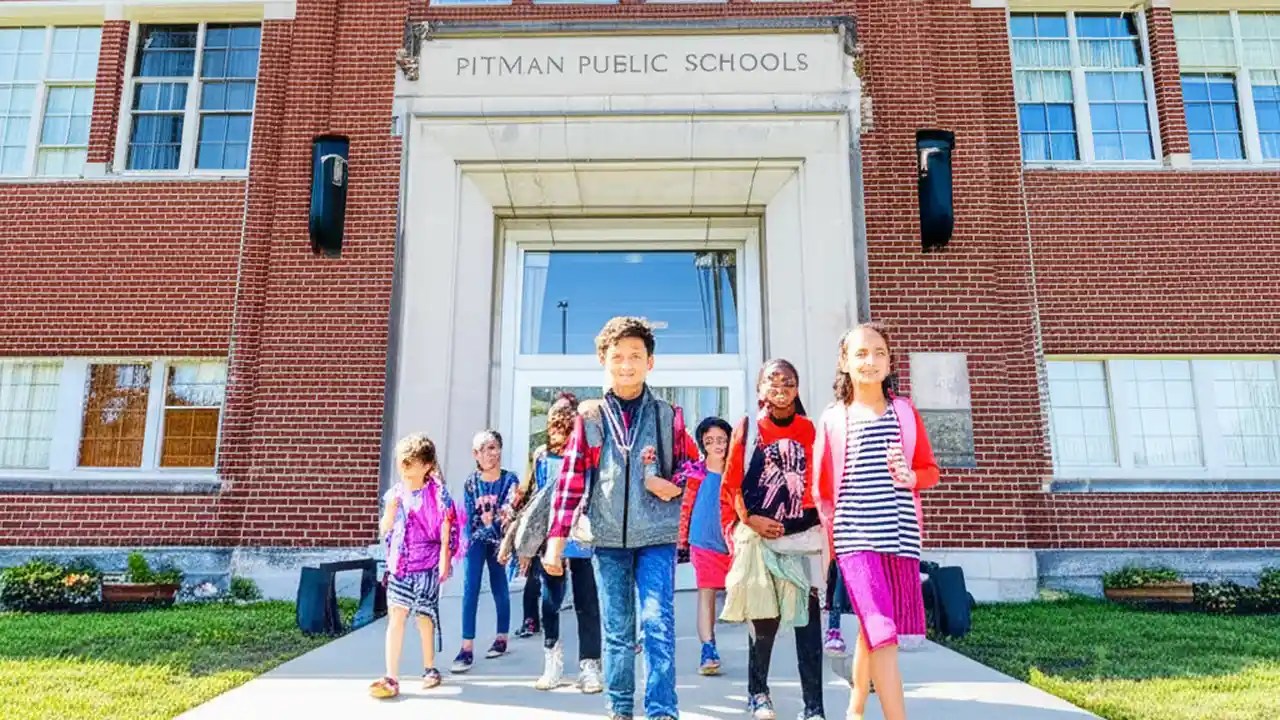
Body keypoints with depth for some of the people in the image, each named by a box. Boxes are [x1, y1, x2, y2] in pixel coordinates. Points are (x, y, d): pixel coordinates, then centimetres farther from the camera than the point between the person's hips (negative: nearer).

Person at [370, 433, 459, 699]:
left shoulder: (436, 493, -8)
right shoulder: (395, 493, 4)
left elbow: (446, 527, -7)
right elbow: (384, 530, 6)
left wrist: (444, 559, -10)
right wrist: (391, 508, -10)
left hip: (426, 564, -3)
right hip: (399, 564, 3)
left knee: (424, 617, 9)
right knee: (395, 617, -5)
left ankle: (429, 668, 28)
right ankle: (391, 678, -4)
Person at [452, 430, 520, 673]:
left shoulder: (509, 479, -6)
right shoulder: (471, 481, 0)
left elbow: (510, 508, -17)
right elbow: (469, 514, 2)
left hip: (500, 539, -1)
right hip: (477, 539, 1)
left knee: (499, 589, 10)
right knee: (470, 589, -10)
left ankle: (501, 639, 27)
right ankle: (467, 648, -10)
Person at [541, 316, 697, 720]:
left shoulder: (668, 416, 3)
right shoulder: (589, 418, 3)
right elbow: (570, 479, 1)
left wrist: (674, 485, -11)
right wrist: (556, 538, -3)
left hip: (657, 535, -1)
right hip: (608, 537, 1)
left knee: (658, 624, -8)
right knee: (617, 630, 10)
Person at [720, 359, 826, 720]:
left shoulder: (808, 429, 6)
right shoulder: (747, 429, 1)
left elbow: (821, 482, 10)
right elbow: (732, 485, 2)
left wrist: (823, 526, 4)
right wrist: (750, 519, -10)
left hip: (804, 536, 1)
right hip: (759, 536, -1)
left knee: (808, 618, -1)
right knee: (764, 619, 5)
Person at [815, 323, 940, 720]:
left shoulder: (906, 412, 8)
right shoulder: (832, 419, 2)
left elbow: (930, 470, 11)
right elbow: (822, 486, 6)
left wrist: (910, 477, -11)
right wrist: (823, 538, 6)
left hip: (901, 534, 3)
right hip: (855, 536, -3)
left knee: (872, 628, 15)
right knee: (882, 631, -12)